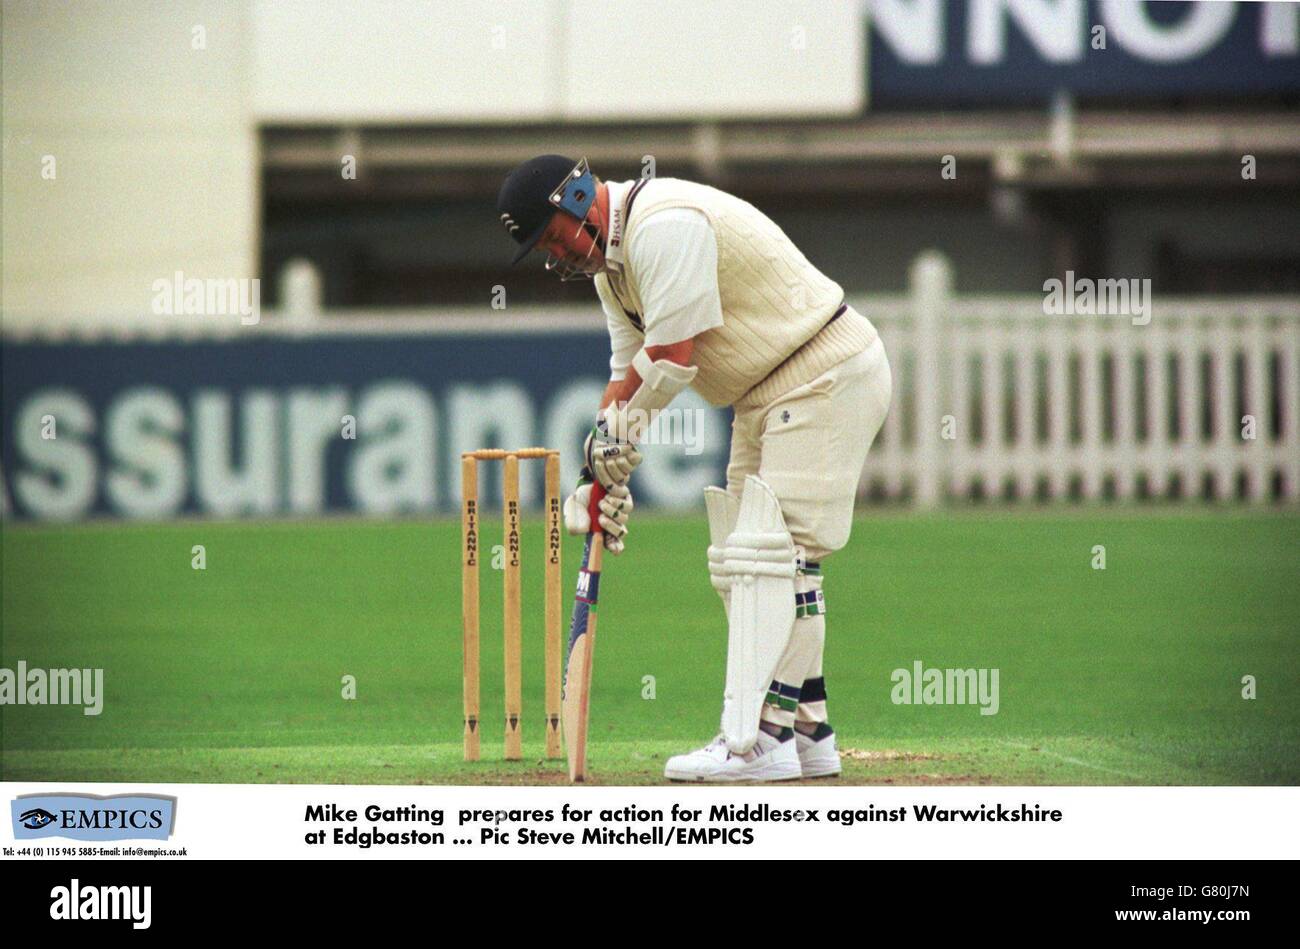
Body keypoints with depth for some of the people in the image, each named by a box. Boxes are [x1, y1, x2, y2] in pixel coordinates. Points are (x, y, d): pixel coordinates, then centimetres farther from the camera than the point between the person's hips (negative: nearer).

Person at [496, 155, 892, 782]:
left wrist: (616, 424, -9)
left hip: (827, 380, -11)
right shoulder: (608, 258, 11)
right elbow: (631, 371, 12)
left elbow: (673, 358, -23)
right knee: (741, 563, 12)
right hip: (766, 396, 11)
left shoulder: (663, 224, -22)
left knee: (775, 554, -16)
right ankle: (807, 732, 16)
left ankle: (761, 739, -21)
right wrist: (607, 477, 0)